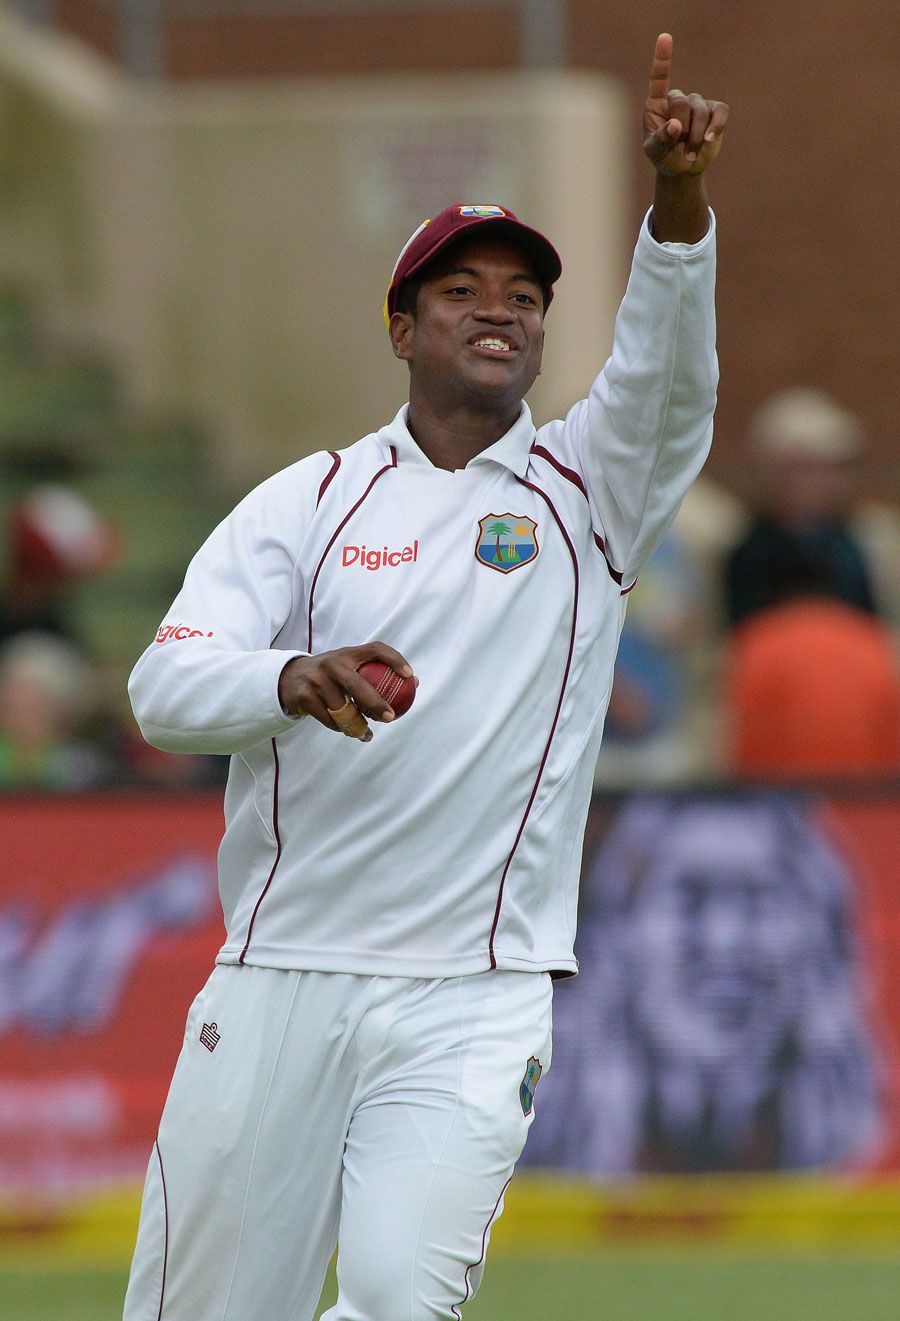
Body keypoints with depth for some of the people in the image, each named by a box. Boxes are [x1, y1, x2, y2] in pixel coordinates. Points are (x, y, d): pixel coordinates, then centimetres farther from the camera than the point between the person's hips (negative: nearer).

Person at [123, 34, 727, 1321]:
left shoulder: (589, 489, 7)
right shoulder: (308, 502, 8)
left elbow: (669, 379, -14)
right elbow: (163, 686, -4)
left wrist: (680, 203, -34)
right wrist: (294, 680, -27)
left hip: (475, 1003, -1)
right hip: (276, 978, 1)